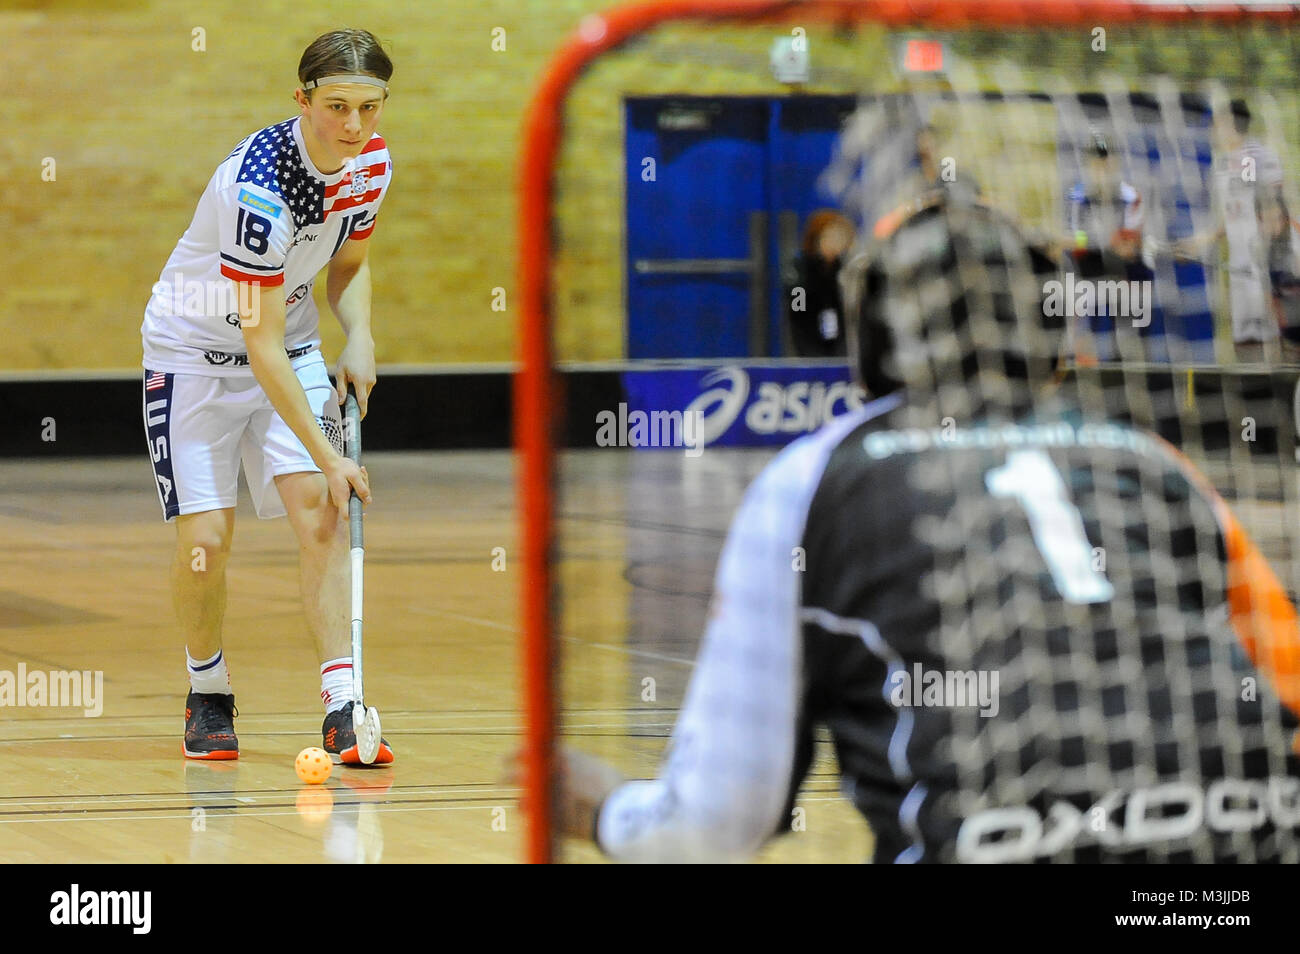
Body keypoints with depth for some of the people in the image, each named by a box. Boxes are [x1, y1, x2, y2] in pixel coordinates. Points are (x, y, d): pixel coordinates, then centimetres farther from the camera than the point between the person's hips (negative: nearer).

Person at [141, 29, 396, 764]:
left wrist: (360, 339, -7)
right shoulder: (259, 187, -32)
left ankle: (343, 710, -16)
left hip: (292, 344, 5)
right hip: (196, 350, -5)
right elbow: (262, 350, -29)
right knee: (206, 536, -12)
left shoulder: (373, 162, -9)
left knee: (320, 510, -13)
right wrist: (328, 457, -28)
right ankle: (209, 697, 14)